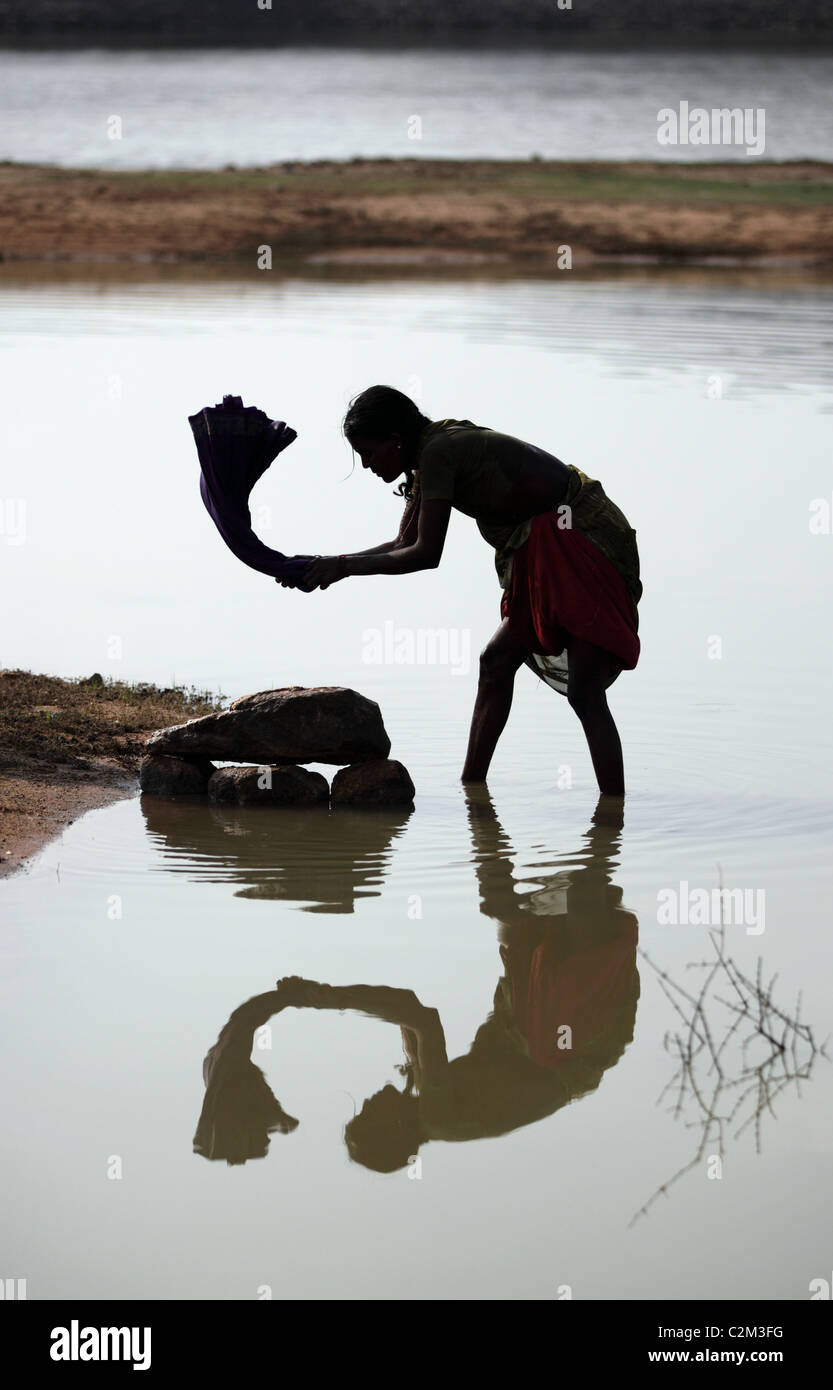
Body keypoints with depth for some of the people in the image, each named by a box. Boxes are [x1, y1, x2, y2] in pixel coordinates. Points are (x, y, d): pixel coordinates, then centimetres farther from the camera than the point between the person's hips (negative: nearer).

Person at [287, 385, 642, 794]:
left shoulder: (437, 453, -18)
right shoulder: (436, 452, 12)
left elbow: (425, 554, -22)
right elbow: (403, 545, 17)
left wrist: (344, 566, -15)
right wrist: (325, 564, 9)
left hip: (585, 541, -11)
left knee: (585, 693, -15)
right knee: (496, 662, 15)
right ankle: (471, 787, 21)